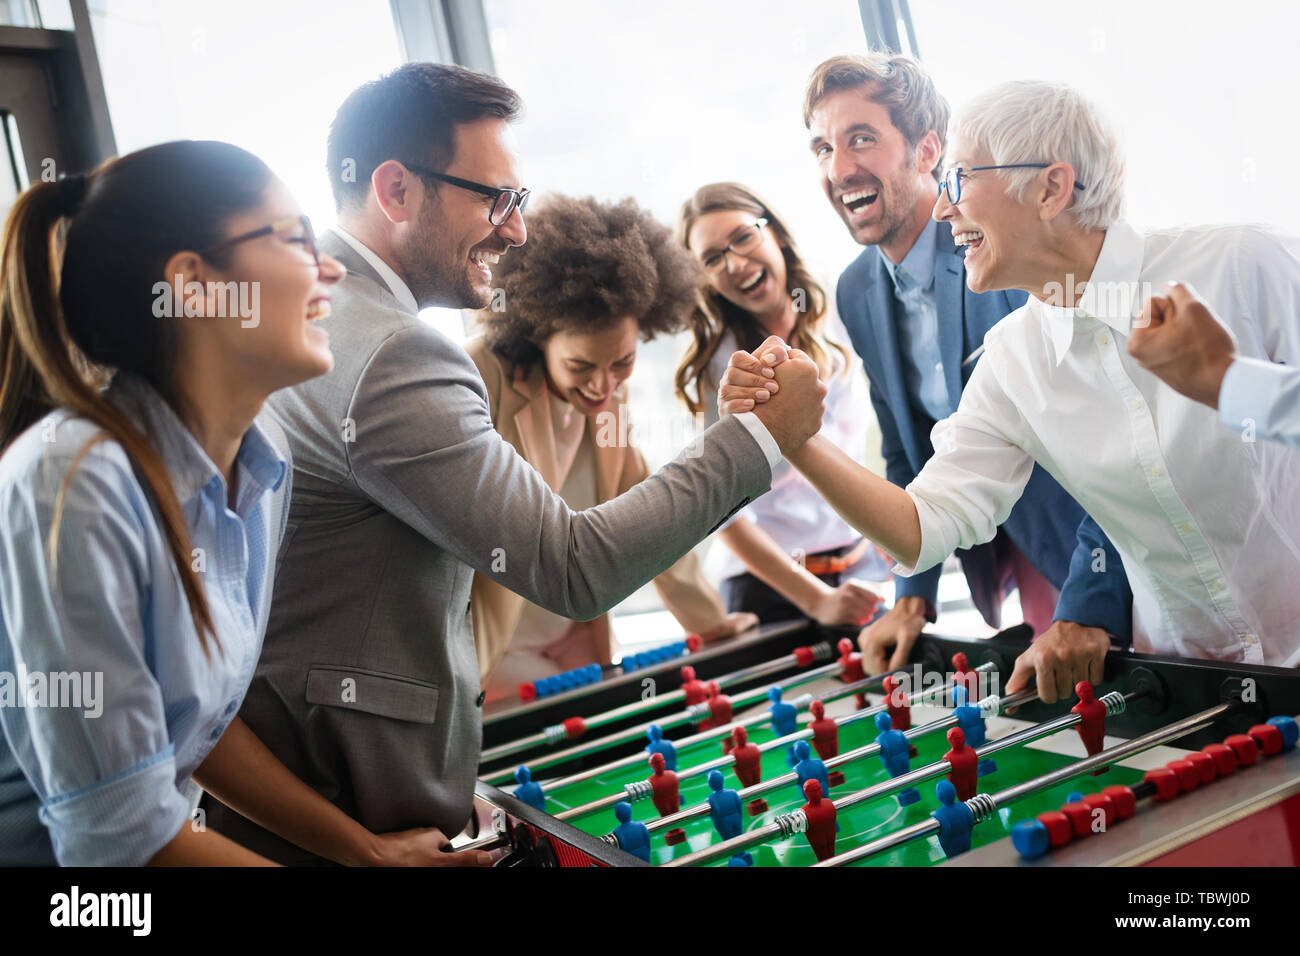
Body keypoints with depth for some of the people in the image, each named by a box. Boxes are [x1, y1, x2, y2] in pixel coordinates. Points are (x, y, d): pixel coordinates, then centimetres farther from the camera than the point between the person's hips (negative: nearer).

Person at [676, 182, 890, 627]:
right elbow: (725, 511, -15)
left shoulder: (834, 322, 1)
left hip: (862, 566, 4)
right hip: (771, 587, -4)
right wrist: (817, 601, -19)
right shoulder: (718, 366, -12)